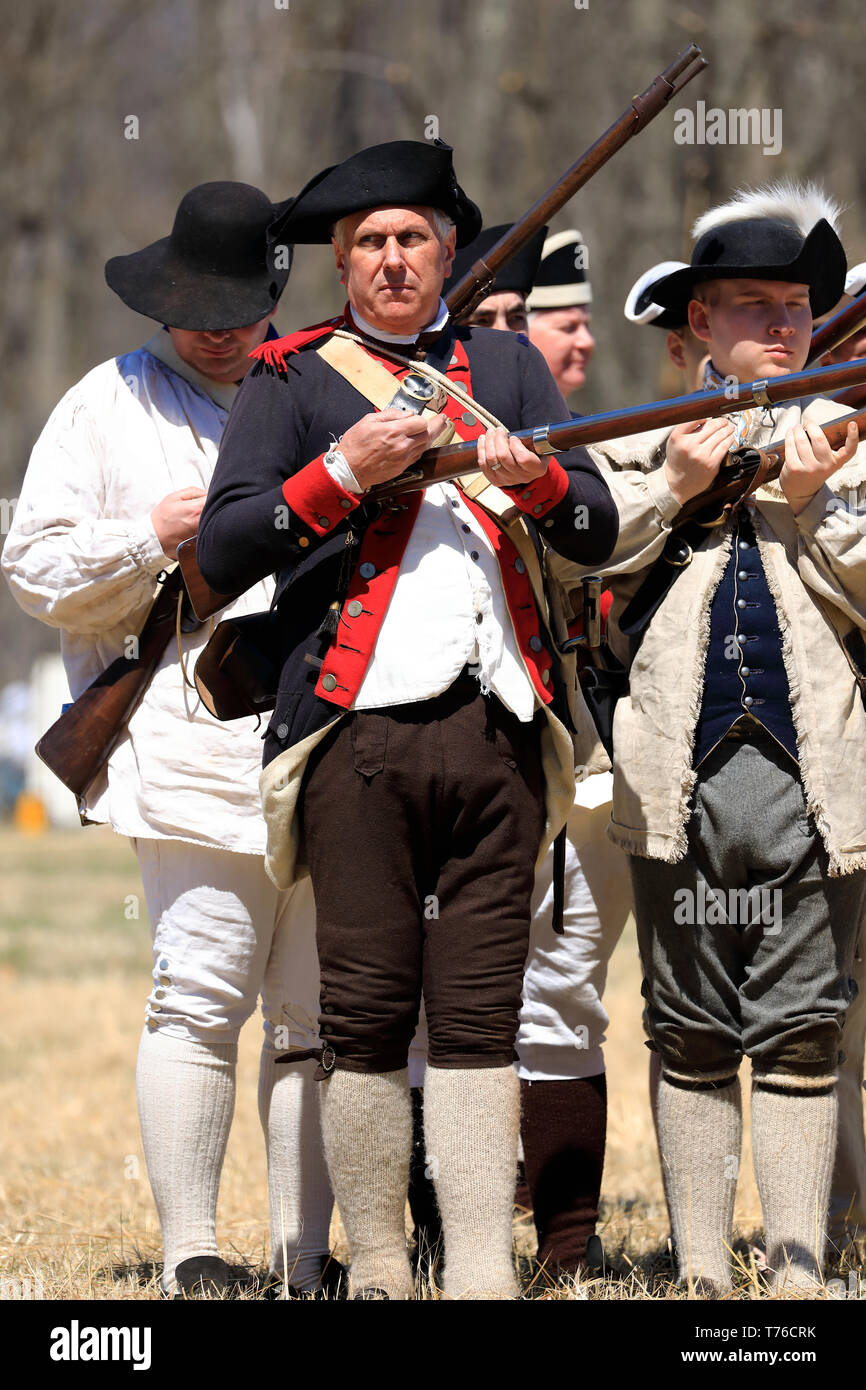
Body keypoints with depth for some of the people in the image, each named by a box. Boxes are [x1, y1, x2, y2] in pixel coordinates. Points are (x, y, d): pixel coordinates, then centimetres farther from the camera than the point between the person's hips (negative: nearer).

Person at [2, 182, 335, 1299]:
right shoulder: (110, 404, 11)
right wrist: (151, 537, -8)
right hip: (192, 745, -3)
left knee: (319, 1014, 4)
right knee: (199, 1000, -11)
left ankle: (304, 1260, 8)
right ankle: (189, 1261, -7)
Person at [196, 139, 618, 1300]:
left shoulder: (507, 367, 19)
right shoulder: (293, 379, 10)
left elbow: (599, 533, 12)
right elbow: (222, 553, 0)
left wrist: (532, 474, -8)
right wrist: (343, 472, -10)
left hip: (497, 726, 2)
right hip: (361, 731, -2)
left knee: (480, 1017, -1)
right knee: (366, 1018, -4)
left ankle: (483, 1274, -3)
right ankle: (377, 1272, 4)